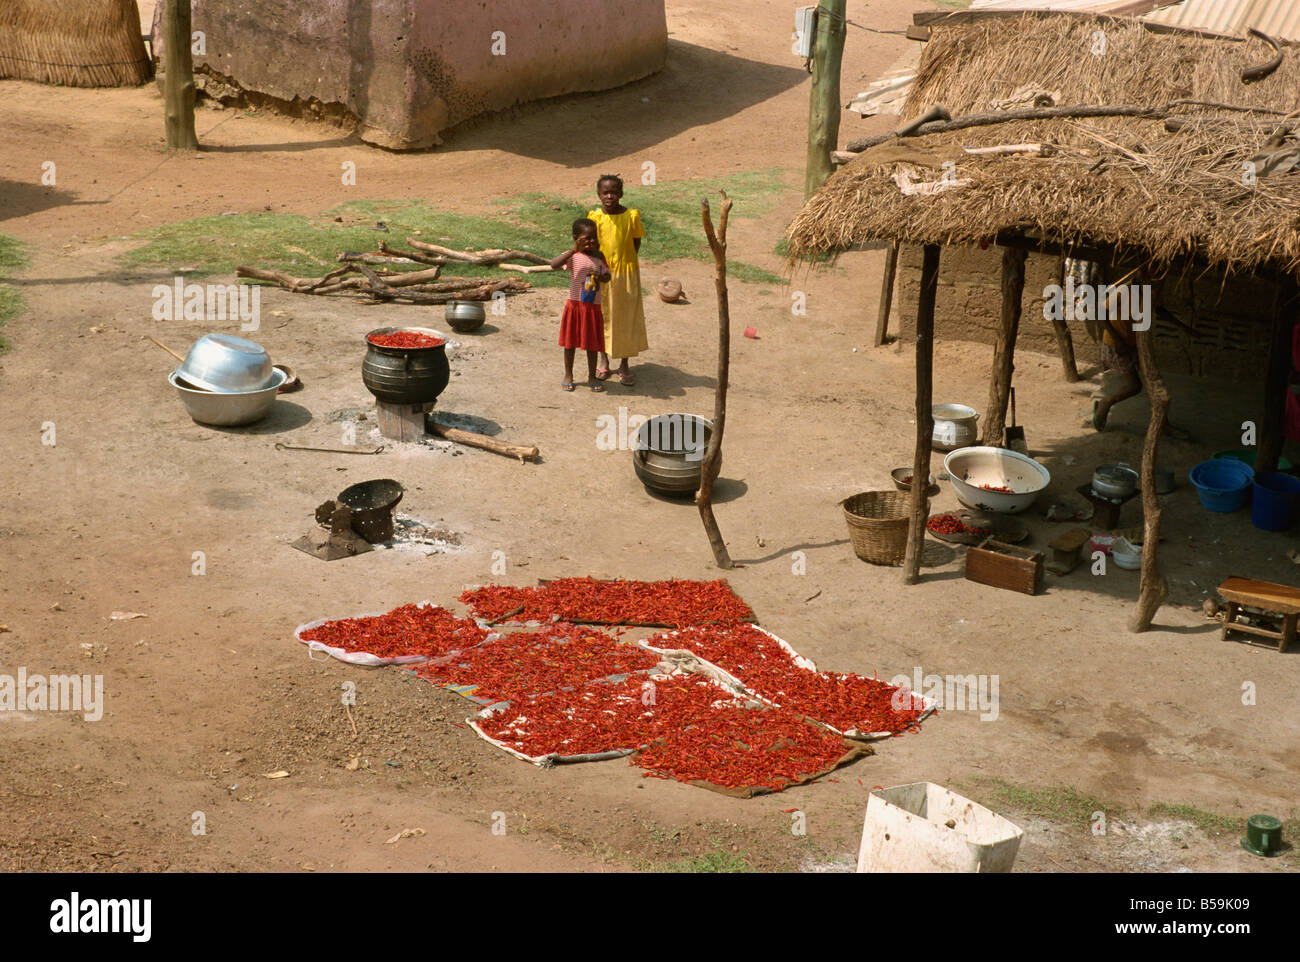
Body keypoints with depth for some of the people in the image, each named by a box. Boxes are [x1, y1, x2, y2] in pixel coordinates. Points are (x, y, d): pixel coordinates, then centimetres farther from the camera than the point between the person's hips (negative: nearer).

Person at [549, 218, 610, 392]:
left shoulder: (599, 256, 2)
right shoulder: (573, 257, -10)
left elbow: (607, 275, 7)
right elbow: (554, 265, -25)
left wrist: (600, 277, -17)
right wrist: (574, 250, -32)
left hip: (593, 306, 2)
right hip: (574, 304, -2)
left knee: (592, 343, 10)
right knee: (570, 342, 9)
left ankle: (592, 376, 23)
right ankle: (568, 375, 23)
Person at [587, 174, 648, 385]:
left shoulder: (631, 216, -9)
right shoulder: (595, 217, -8)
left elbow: (636, 243, 2)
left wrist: (626, 261, -6)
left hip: (626, 274, -1)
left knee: (626, 318, 7)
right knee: (602, 316, 13)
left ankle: (624, 365, 19)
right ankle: (604, 361, 29)